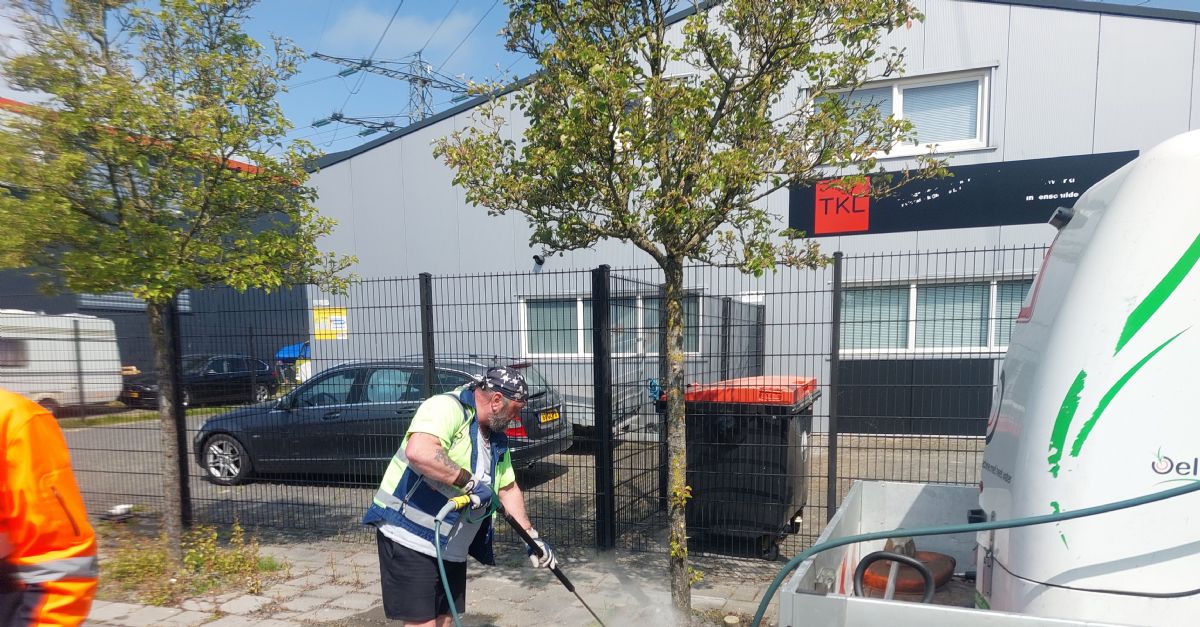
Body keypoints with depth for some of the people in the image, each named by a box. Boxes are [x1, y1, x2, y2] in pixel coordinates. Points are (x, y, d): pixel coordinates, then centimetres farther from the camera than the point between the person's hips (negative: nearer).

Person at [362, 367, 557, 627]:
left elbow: (508, 489, 19)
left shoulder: (497, 439, 8)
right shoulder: (447, 407, -20)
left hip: (452, 547, 9)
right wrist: (469, 481, -31)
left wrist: (532, 537, 16)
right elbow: (418, 451, -38)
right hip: (409, 537, -8)